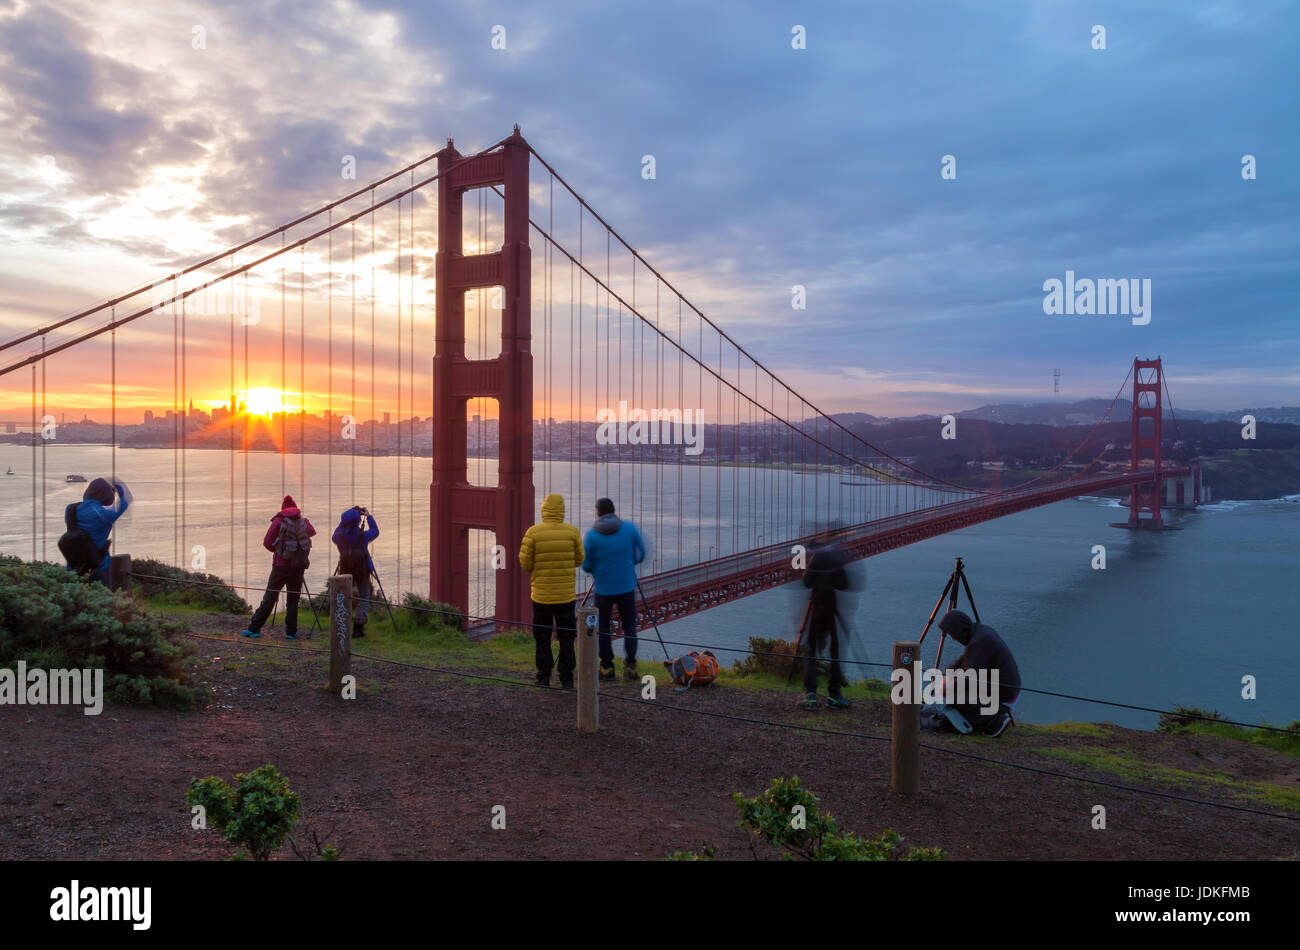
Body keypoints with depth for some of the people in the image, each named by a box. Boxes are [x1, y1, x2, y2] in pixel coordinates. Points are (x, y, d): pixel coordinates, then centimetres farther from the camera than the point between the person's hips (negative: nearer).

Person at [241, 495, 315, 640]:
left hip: (281, 564, -2)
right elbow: (312, 531, -5)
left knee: (270, 596, 3)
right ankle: (291, 632, 4)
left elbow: (267, 543, -3)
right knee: (293, 598, 8)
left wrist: (277, 550, 15)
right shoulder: (304, 520, 7)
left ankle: (254, 628, 5)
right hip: (299, 565, 2)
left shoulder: (279, 520, 0)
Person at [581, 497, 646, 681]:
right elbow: (640, 555, 4)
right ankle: (630, 666, 5)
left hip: (603, 589, -1)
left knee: (602, 628, 11)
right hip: (627, 586, 2)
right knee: (629, 627, 11)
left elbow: (586, 566, -4)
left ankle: (607, 668, 12)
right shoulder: (630, 528, -5)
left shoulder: (591, 535, -10)